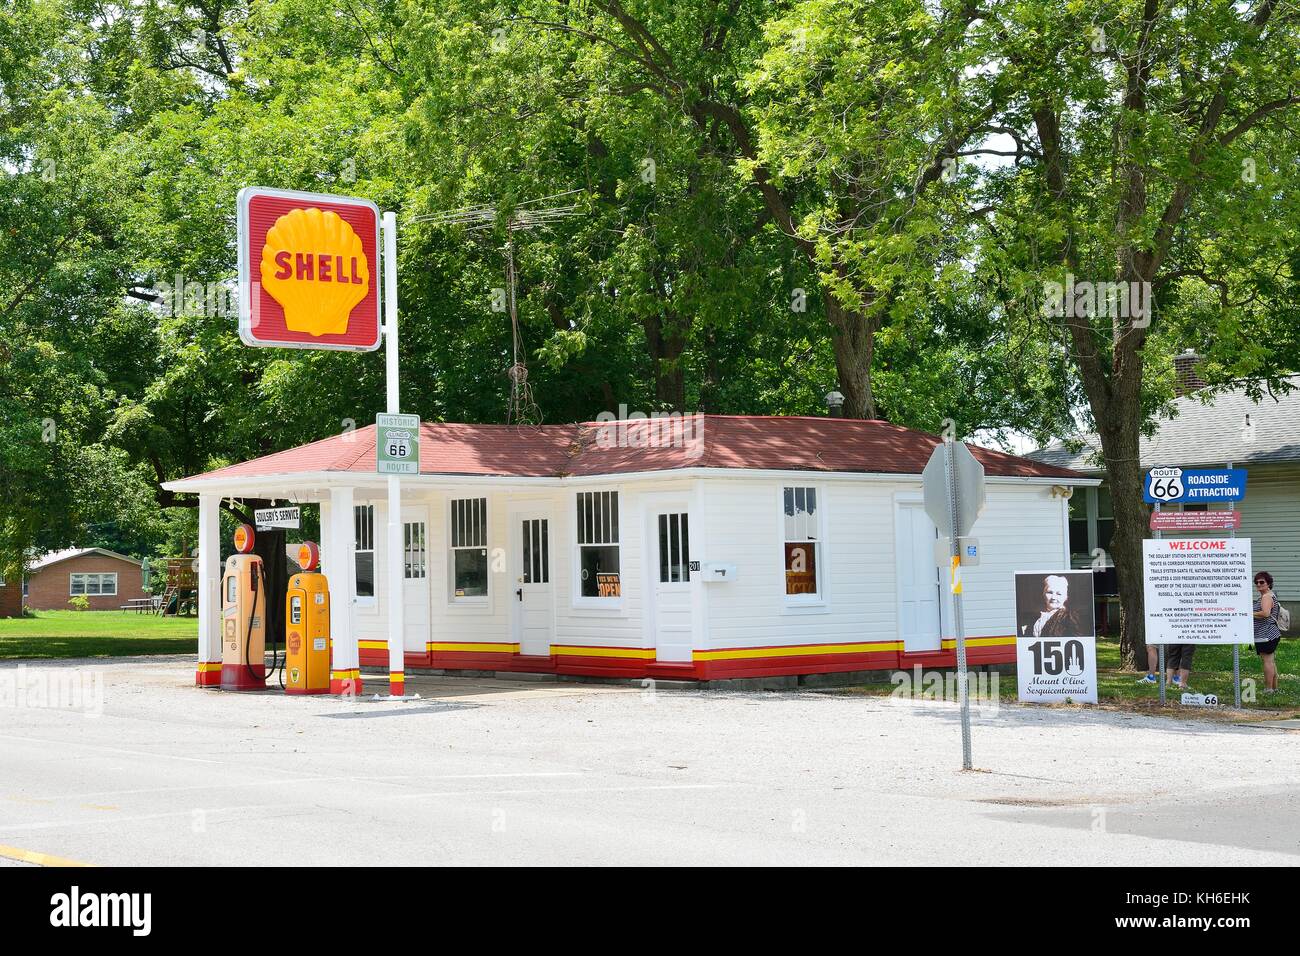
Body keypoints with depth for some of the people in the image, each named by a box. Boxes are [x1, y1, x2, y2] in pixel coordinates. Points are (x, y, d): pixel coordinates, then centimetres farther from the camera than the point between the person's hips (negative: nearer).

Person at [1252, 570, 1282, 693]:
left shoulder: (1266, 597, -15)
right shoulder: (1270, 595, 19)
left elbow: (1265, 613, -30)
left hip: (1266, 635, -11)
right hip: (1272, 633, 11)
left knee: (1267, 660, -7)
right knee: (1271, 661, 16)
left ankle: (1268, 689, -5)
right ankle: (1275, 687, 23)